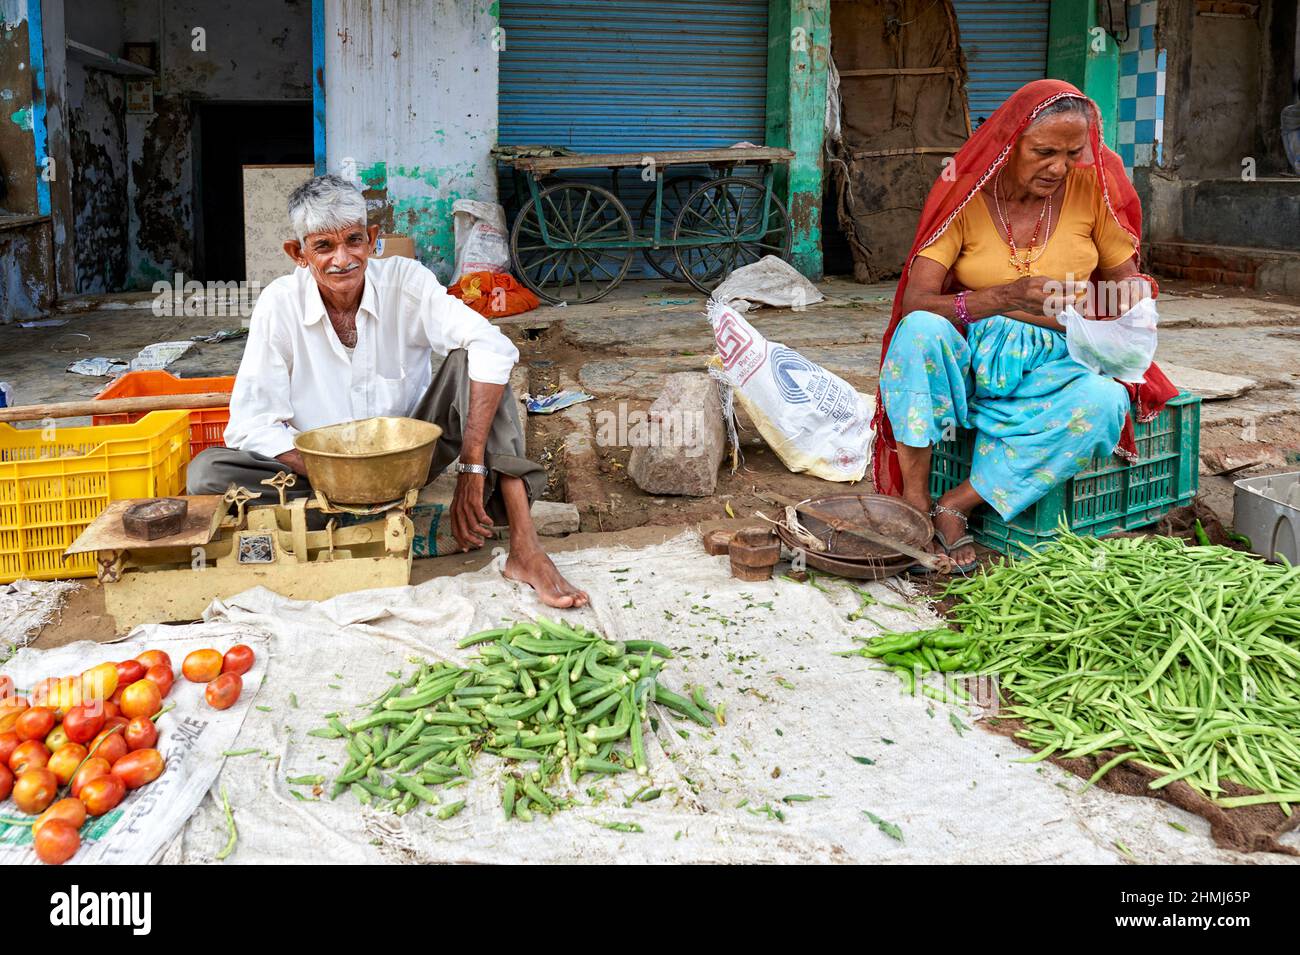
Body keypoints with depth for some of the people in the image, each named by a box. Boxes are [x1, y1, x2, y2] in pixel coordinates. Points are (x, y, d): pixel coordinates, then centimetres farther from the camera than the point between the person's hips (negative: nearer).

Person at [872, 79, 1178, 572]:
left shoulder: (1093, 185, -3)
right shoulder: (963, 191, -9)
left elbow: (1126, 283, 9)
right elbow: (914, 304, -19)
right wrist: (1005, 298, -32)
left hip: (1056, 359, 2)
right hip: (971, 355, -1)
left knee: (1105, 401, -31)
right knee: (920, 330, -33)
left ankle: (956, 506, -26)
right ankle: (914, 499, -28)